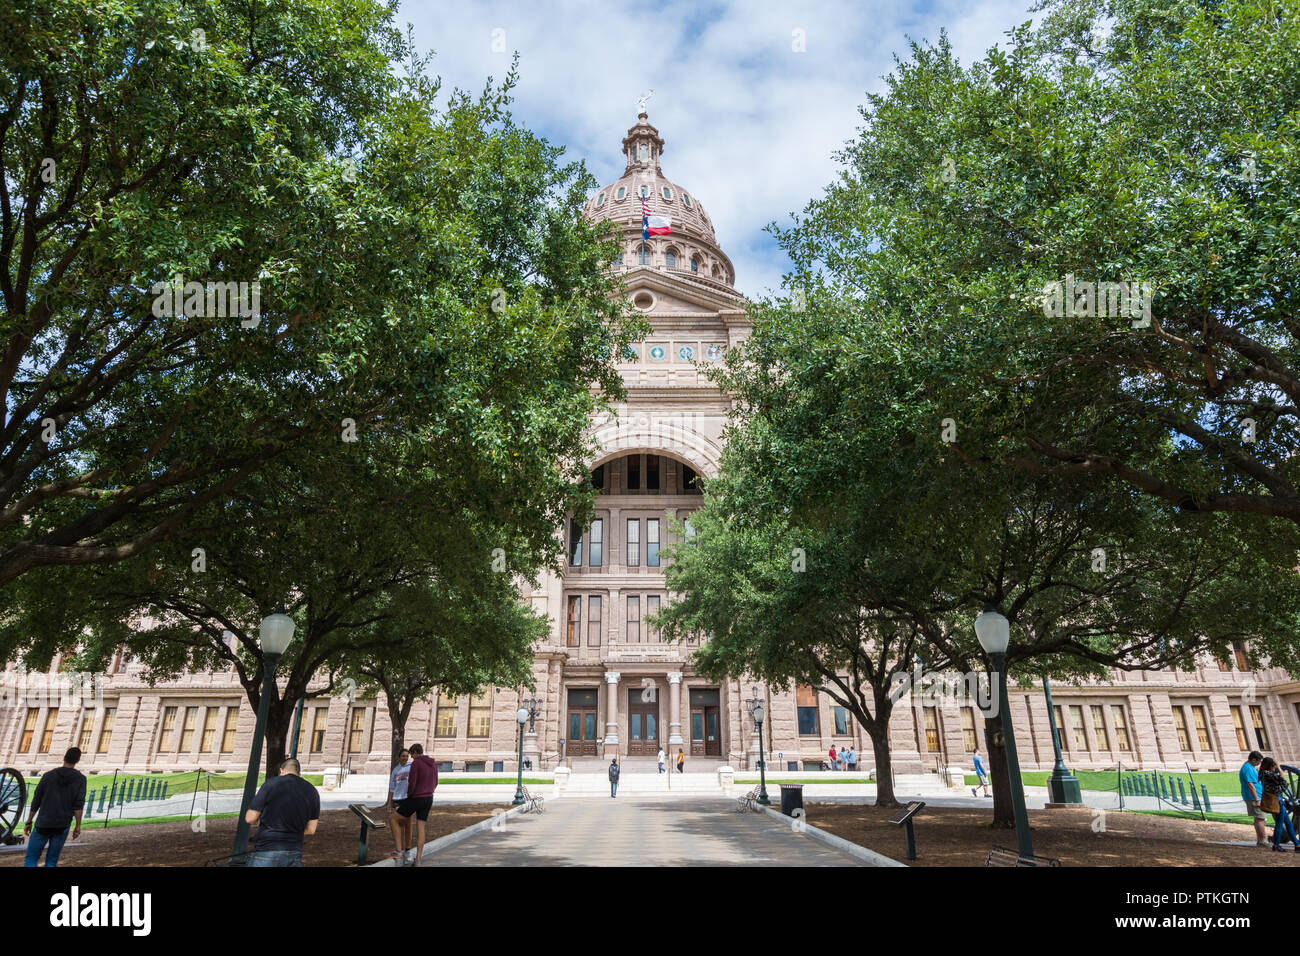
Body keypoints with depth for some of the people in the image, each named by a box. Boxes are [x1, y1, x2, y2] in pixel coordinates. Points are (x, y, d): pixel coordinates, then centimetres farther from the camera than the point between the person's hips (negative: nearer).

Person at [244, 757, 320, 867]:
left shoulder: (271, 784, -5)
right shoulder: (312, 792, 7)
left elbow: (250, 818, -5)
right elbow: (310, 830, 8)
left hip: (266, 851, -3)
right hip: (294, 854, 3)